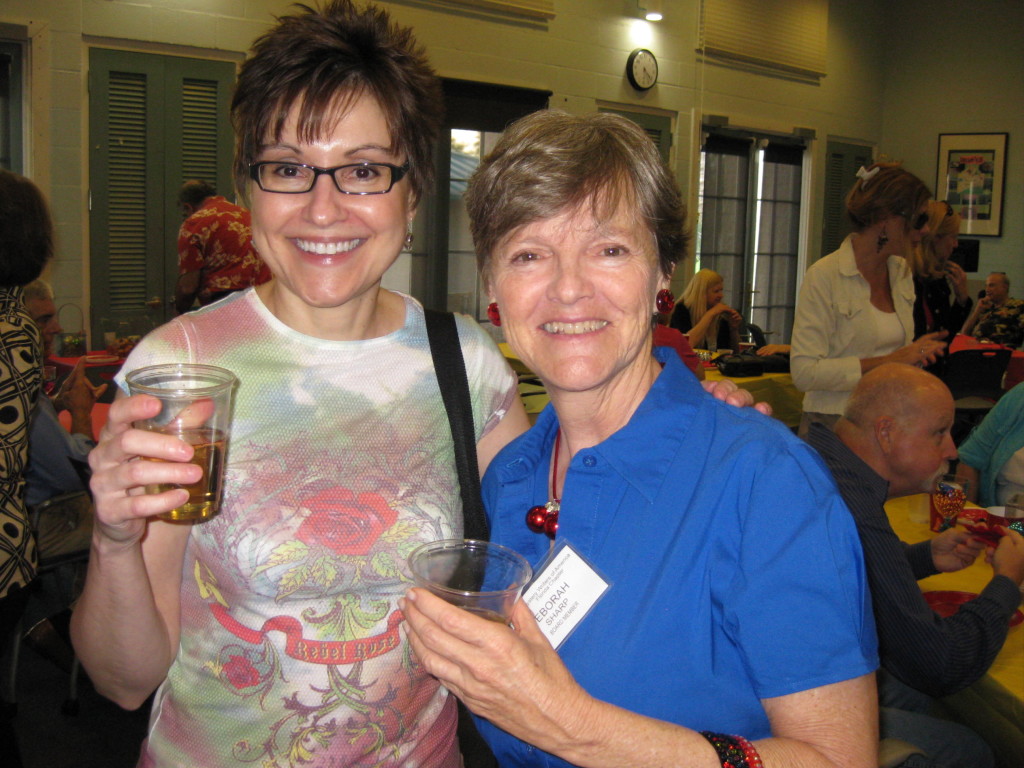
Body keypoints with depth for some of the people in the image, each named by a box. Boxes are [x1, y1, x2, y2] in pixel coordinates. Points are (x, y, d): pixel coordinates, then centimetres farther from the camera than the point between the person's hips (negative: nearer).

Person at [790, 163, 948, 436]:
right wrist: (888, 362, -19)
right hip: (834, 423, -6)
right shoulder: (824, 276, -12)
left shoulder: (901, 272, 11)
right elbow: (804, 372, -19)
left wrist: (916, 352, 3)